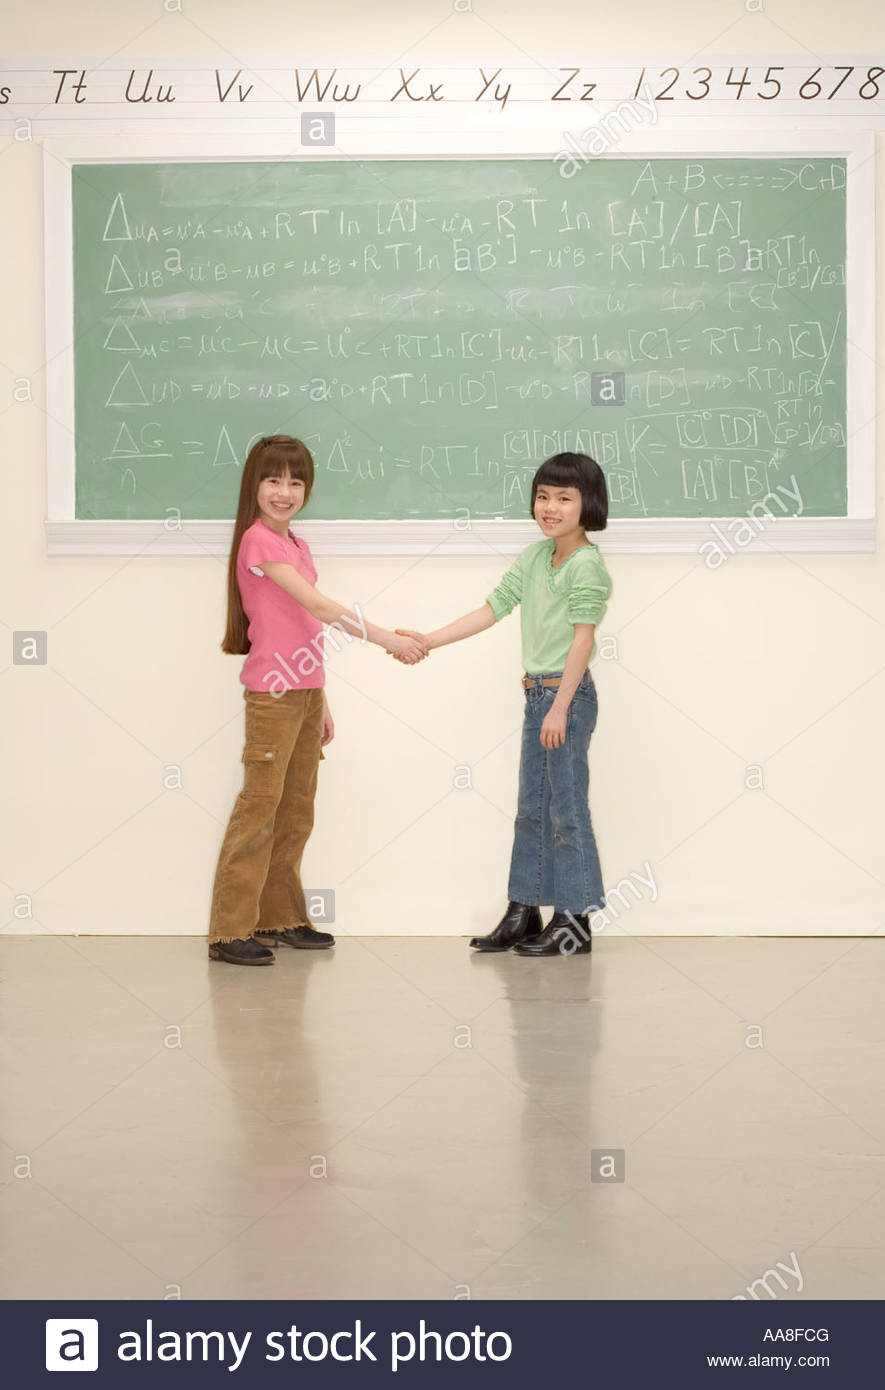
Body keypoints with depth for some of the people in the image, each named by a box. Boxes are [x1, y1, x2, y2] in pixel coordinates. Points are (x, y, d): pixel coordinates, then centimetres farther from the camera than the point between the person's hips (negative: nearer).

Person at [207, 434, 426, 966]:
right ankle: (230, 931, -5)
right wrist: (388, 639, -18)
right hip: (272, 693, -9)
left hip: (305, 693, 9)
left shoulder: (297, 546, 16)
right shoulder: (259, 540, -11)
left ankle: (281, 917, 21)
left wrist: (322, 702, 17)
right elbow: (320, 607, -18)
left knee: (297, 812, 12)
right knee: (259, 807, -8)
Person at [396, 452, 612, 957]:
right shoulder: (535, 557, 11)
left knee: (567, 808, -3)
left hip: (568, 694, -9)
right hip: (537, 693, 9)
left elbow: (583, 637, -17)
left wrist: (560, 708, -20)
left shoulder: (587, 564, -13)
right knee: (531, 808, 13)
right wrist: (428, 641, 5)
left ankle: (575, 921, 6)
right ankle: (522, 914, 22)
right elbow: (492, 609, 11)